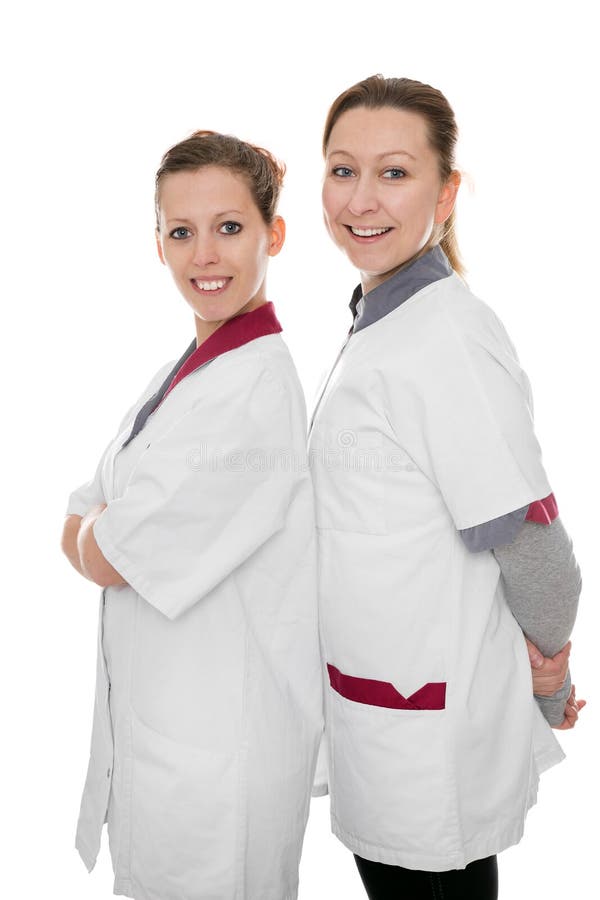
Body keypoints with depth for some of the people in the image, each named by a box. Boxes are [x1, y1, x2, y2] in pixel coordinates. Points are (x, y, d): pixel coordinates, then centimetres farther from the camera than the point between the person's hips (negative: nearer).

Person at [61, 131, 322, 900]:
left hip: (216, 745, -9)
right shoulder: (185, 371, 7)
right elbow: (79, 528, 8)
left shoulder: (256, 388, -23)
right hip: (155, 717, 9)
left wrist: (96, 534, 0)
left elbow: (107, 558, -20)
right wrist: (98, 528, -12)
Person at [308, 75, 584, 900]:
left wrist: (548, 687, -4)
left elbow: (534, 551, -19)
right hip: (369, 703, 8)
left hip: (430, 734, -8)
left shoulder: (451, 341, -23)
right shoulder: (374, 325, 6)